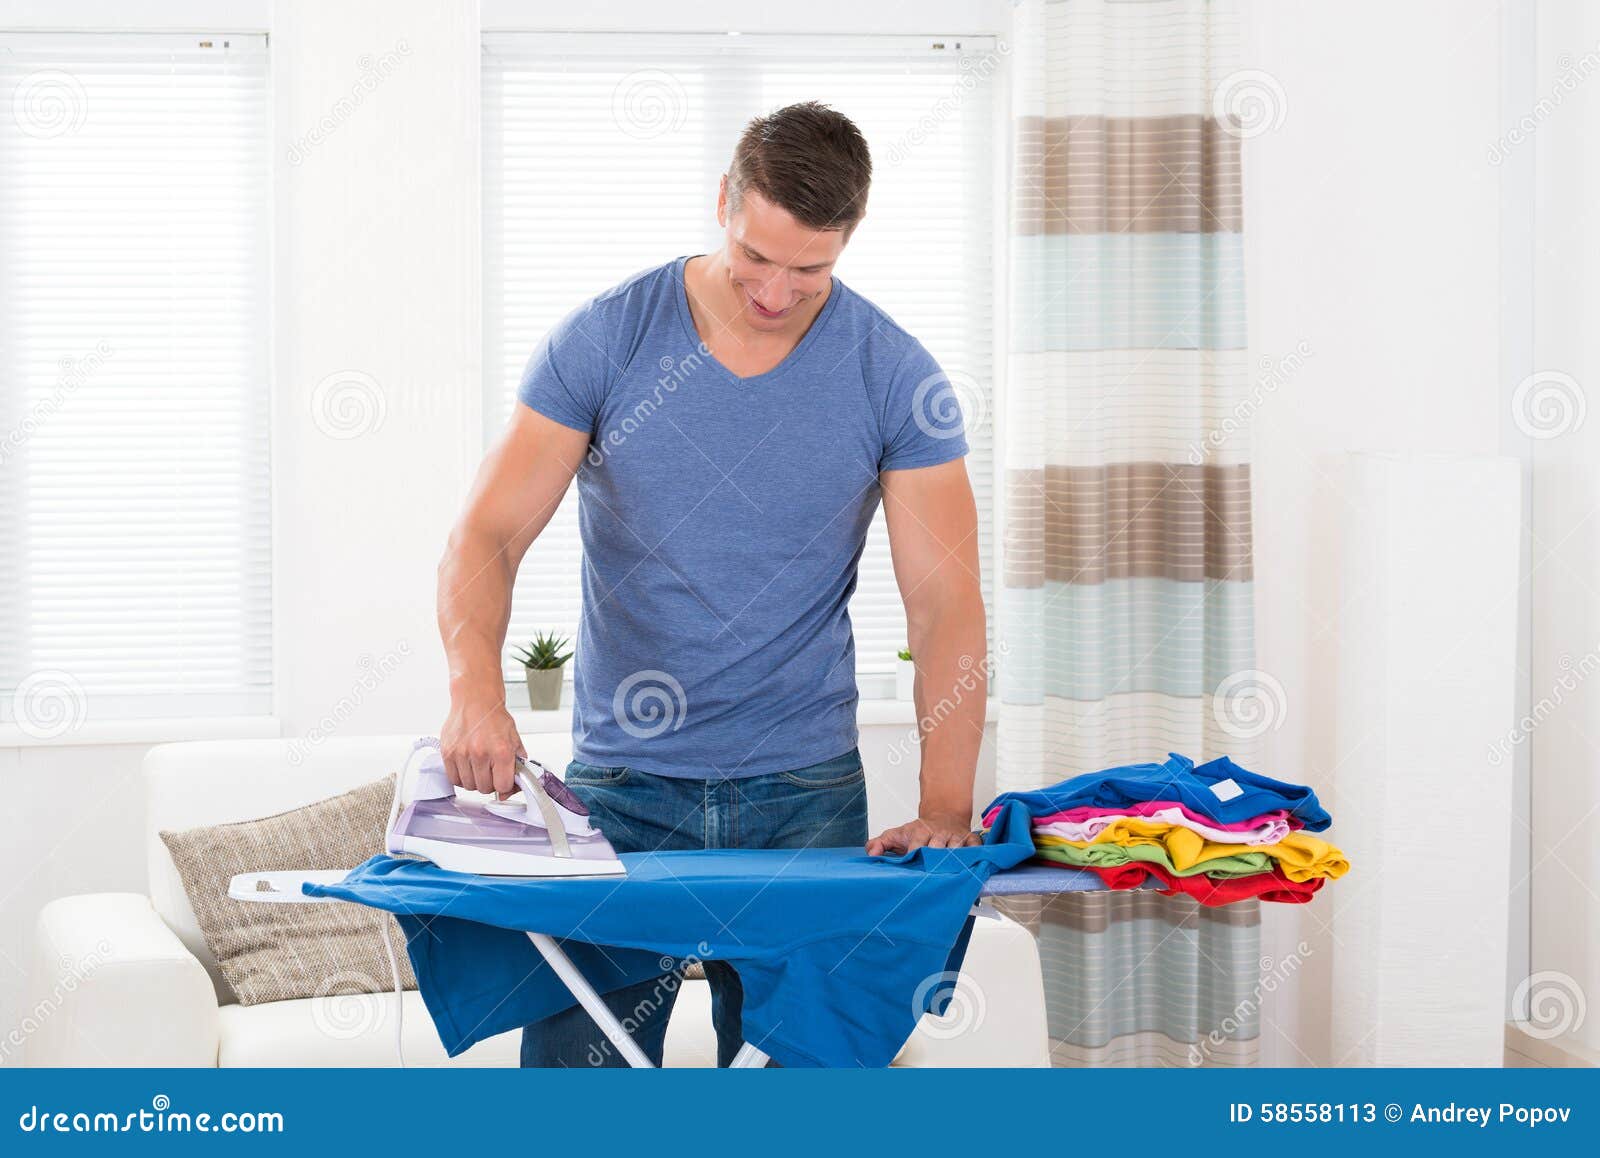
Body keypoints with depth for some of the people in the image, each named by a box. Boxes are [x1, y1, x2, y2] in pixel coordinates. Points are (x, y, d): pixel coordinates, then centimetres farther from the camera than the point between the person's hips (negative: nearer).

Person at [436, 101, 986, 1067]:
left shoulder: (895, 378, -2)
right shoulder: (603, 342, -3)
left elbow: (946, 600, -4)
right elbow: (488, 535, -6)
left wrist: (945, 812, -15)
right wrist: (476, 689, -26)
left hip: (805, 794, 1)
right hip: (619, 787, 0)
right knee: (574, 1066, -4)